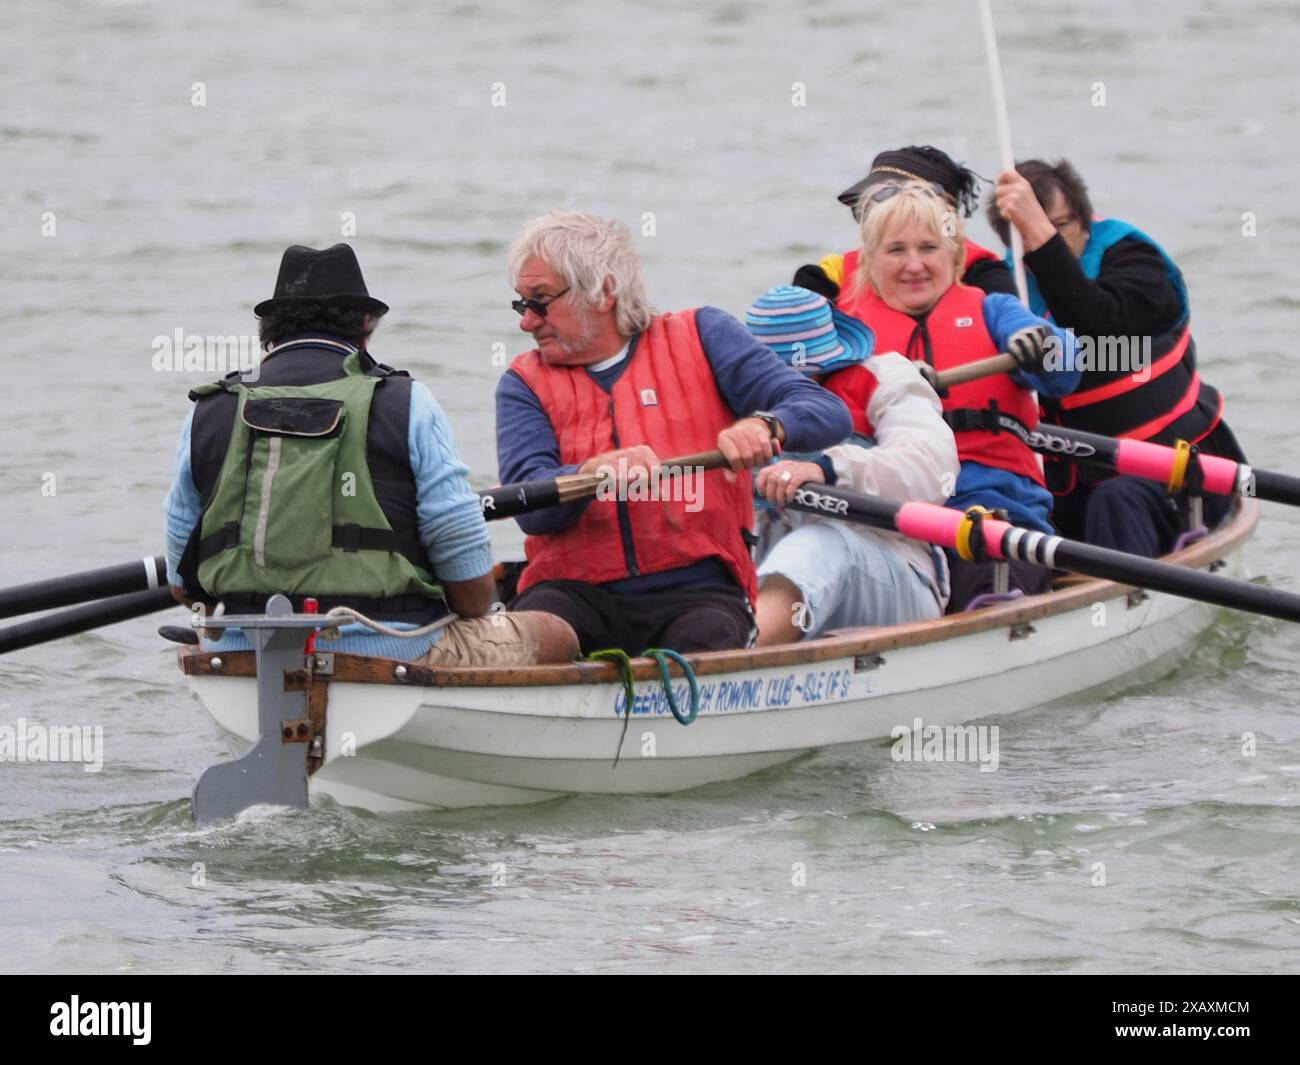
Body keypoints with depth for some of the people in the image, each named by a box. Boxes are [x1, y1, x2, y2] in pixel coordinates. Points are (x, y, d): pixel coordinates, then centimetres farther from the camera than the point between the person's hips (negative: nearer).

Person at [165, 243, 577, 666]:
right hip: (388, 654, -4)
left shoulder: (208, 414, 7)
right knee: (556, 635, 17)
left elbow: (183, 585, 11)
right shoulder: (407, 405, -2)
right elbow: (471, 582, -3)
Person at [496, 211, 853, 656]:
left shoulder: (701, 337, 11)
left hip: (697, 590, 0)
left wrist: (765, 426, -24)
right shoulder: (525, 383, 14)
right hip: (574, 589, 0)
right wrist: (592, 472, -27)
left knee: (705, 640, -35)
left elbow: (829, 413, -1)